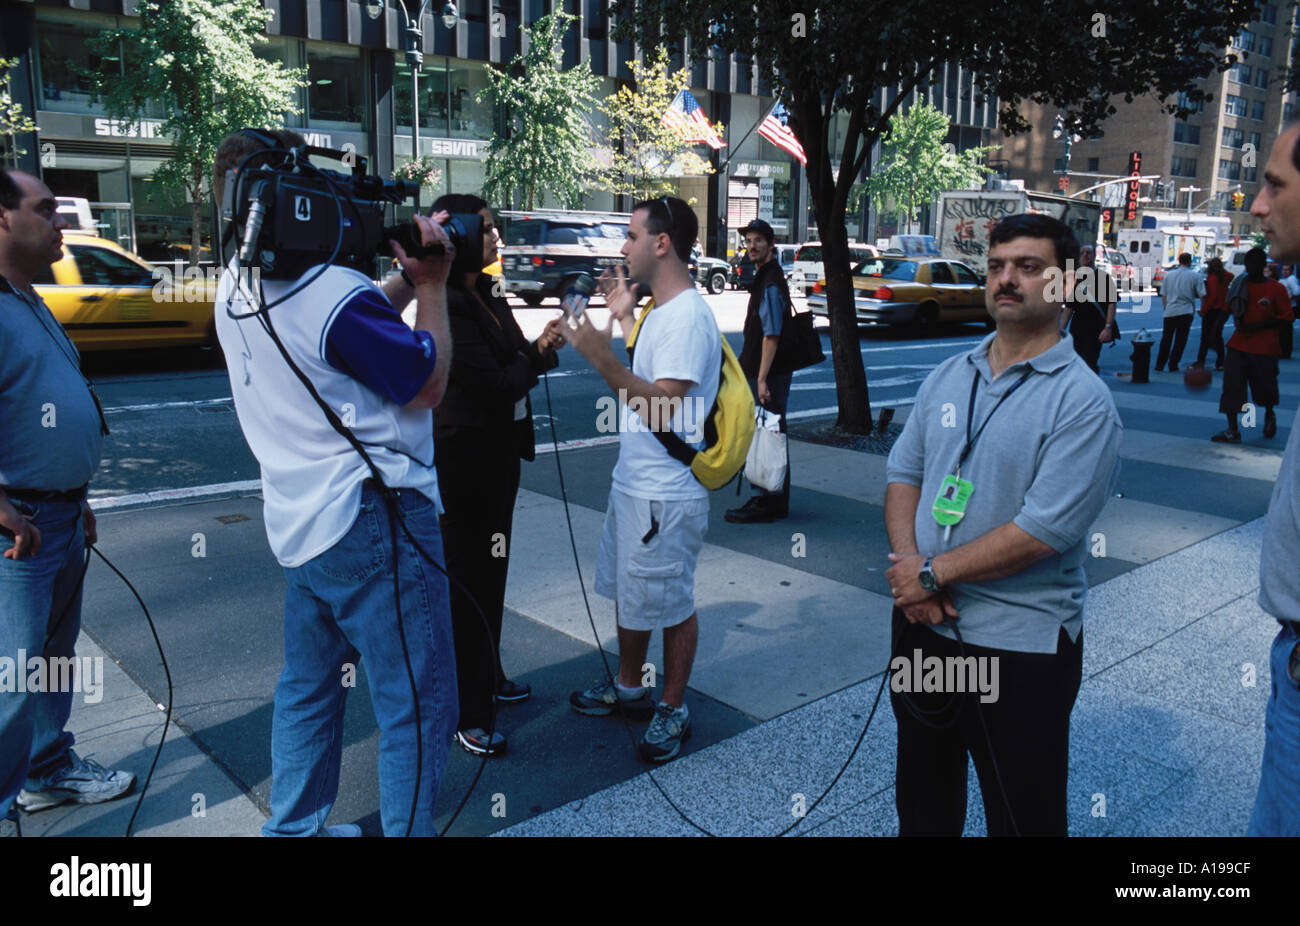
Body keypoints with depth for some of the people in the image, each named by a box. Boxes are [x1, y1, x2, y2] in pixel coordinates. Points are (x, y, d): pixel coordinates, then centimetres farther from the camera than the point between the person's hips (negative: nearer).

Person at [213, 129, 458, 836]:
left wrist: (407, 278, 10)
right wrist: (432, 285, -5)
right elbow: (428, 383, -12)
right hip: (371, 524, -9)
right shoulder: (334, 293, -23)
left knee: (308, 688, 22)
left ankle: (294, 828, 36)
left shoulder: (235, 290, 5)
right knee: (416, 704, 4)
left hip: (299, 524, 9)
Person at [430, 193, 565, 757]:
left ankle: (488, 677, 38)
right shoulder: (447, 307, -20)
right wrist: (538, 355, -8)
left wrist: (541, 346, -8)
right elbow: (494, 388, -23)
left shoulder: (486, 297, 10)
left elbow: (513, 365, 11)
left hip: (497, 458, 9)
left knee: (489, 572, 21)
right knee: (467, 583, 0)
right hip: (464, 462, -9)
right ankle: (468, 716, 13)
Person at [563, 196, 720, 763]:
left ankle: (672, 710, 23)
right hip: (631, 483, 10)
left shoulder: (688, 318, -21)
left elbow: (661, 406, -27)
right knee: (629, 593, 22)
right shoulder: (660, 311, 11)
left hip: (666, 496, -10)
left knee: (670, 606, 5)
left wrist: (600, 355, -30)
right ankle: (628, 688, 39)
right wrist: (623, 317, 18)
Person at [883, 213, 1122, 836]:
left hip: (1020, 644, -5)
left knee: (1022, 813, 12)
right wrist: (907, 564, -12)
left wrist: (933, 572, -17)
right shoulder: (948, 376, 6)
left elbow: (1045, 529, -22)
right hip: (922, 621, 6)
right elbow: (904, 472, 5)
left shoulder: (1082, 400, -14)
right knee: (922, 794, 23)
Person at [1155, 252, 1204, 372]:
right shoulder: (1195, 276, -2)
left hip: (1169, 312, 3)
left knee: (1166, 339, 10)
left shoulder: (1169, 275, 8)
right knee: (1180, 340, 4)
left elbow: (1163, 296, 10)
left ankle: (1159, 366, 10)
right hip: (1186, 312, -3)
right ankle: (1173, 366, 3)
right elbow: (1202, 295, -3)